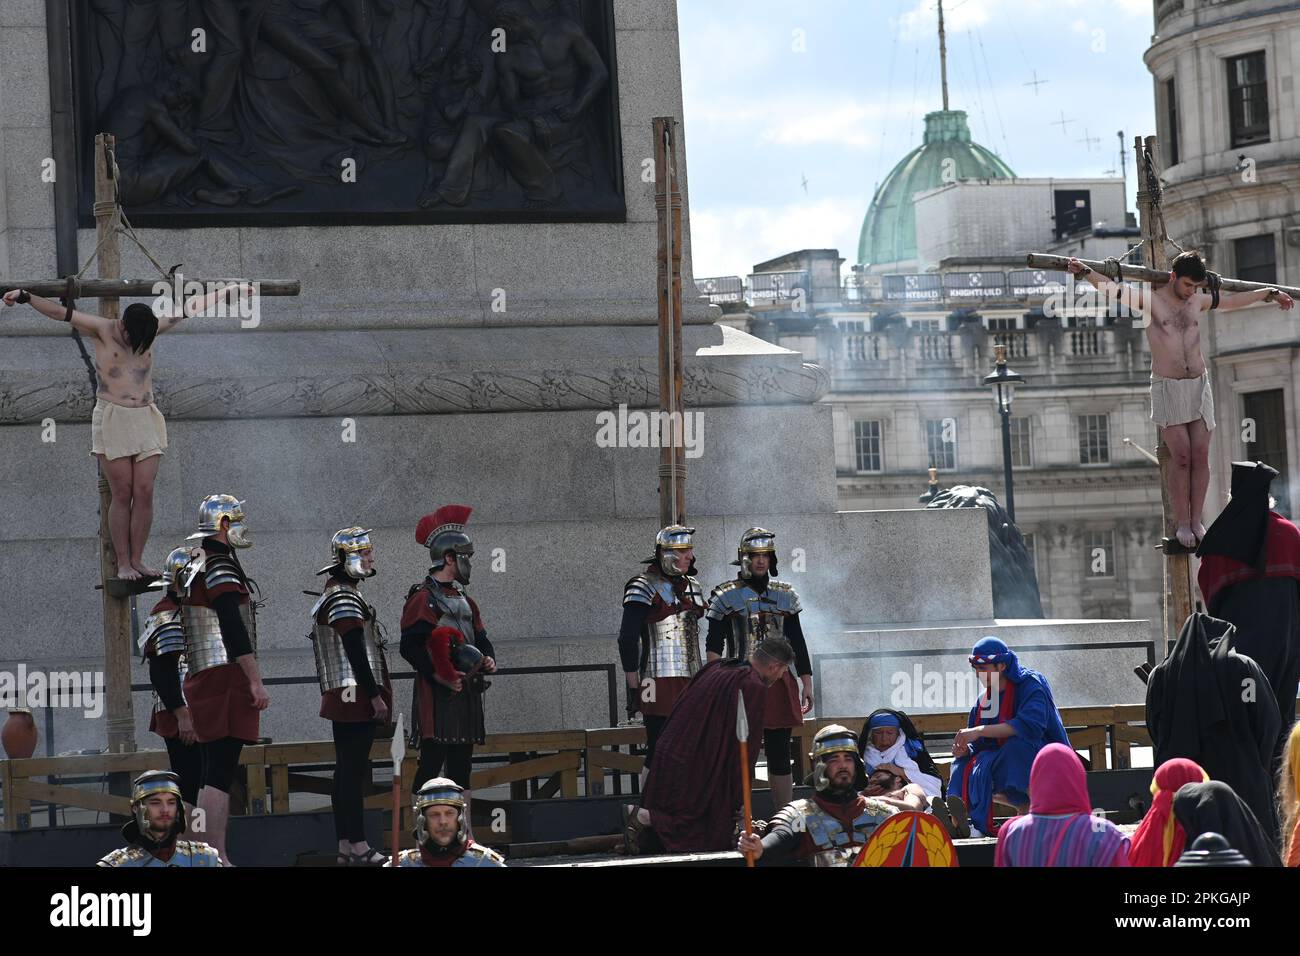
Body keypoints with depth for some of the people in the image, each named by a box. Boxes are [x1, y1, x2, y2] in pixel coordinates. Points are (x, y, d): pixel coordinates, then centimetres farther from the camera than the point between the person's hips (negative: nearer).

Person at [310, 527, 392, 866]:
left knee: (347, 771, 11)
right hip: (356, 697, -11)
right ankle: (358, 847, -9)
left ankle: (345, 845, 14)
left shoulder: (334, 595, 19)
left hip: (341, 698, 11)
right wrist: (376, 696, -18)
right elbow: (356, 652, -19)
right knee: (354, 771, -9)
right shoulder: (345, 599, -14)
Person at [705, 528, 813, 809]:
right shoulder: (726, 596, 1)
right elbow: (714, 647, -2)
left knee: (780, 754, 6)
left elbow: (797, 643, 15)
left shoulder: (785, 595, 13)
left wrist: (806, 683, 10)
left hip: (779, 682, 4)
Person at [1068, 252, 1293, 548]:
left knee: (1200, 455, -2)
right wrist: (1085, 272, -34)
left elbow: (1232, 301, 26)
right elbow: (1112, 290, -16)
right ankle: (1182, 524, -3)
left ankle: (1196, 522, 4)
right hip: (1167, 388, -4)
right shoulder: (1151, 300, -4)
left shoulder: (1197, 301, 10)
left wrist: (1270, 294, 36)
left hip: (1199, 385, 4)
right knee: (1181, 457, -10)